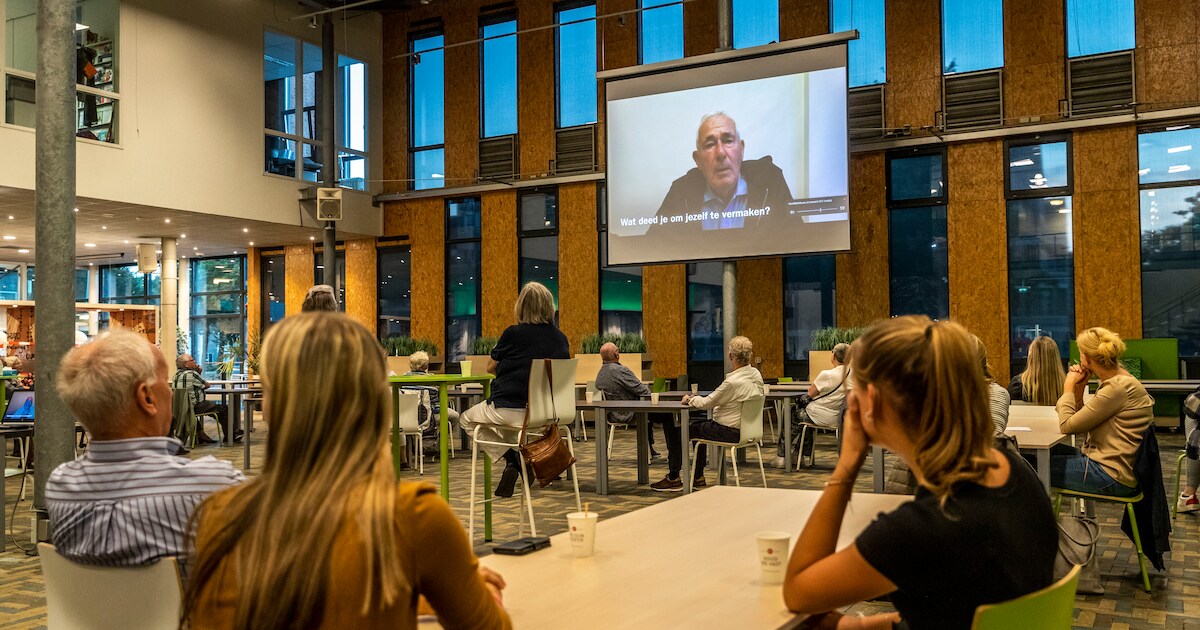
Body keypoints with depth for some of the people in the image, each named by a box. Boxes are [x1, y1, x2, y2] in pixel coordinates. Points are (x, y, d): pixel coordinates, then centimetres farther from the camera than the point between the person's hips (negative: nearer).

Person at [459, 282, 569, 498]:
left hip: (508, 410, -6)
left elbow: (490, 367, 2)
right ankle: (520, 459, 18)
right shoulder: (560, 338, 1)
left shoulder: (513, 333, -11)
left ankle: (511, 459, 3)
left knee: (466, 420, 21)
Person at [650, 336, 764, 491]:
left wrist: (690, 399, 4)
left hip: (729, 432, -9)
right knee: (698, 425, 31)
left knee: (678, 430, 3)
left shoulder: (733, 381, -27)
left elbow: (707, 403, -16)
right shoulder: (756, 374, 0)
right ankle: (698, 478, 35)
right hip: (745, 429, 9)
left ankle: (673, 479, 16)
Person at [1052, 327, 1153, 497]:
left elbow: (1067, 426, -19)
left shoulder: (1117, 388, -21)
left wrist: (1068, 388, -4)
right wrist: (1078, 389, 4)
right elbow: (1080, 425, 14)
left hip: (1111, 475, -10)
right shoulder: (1116, 381, 11)